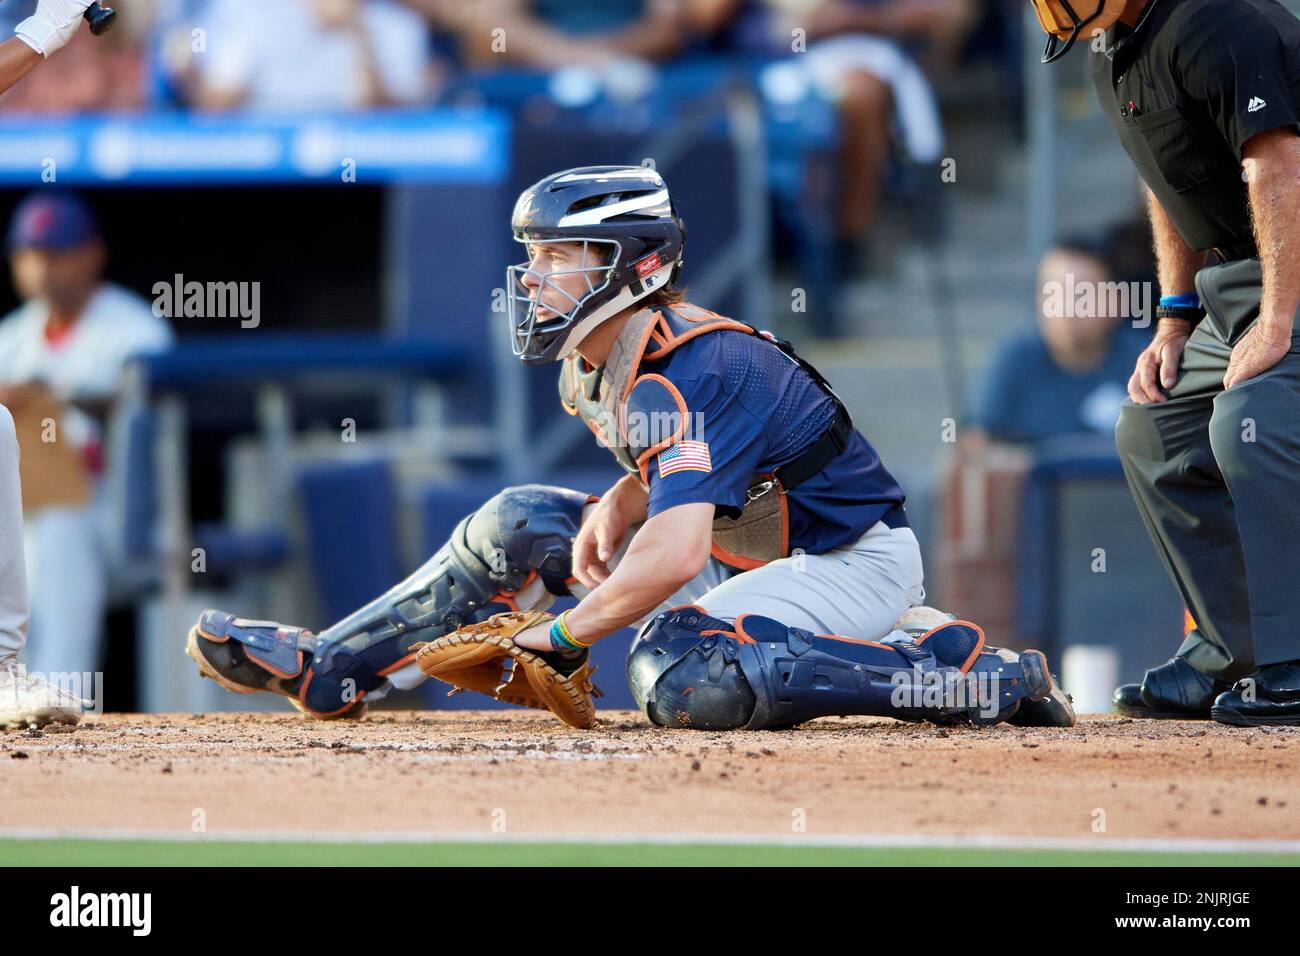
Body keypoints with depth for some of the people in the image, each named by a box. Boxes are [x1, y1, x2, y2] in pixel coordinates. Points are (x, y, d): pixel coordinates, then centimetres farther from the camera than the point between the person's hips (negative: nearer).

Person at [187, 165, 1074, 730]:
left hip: (853, 563, -10)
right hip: (749, 548, 10)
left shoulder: (676, 377, -27)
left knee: (680, 675, -36)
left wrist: (567, 636, -27)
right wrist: (614, 508, -3)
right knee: (519, 525, 6)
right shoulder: (604, 359, 2)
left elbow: (672, 558, -37)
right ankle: (327, 668, 14)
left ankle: (985, 681, -26)